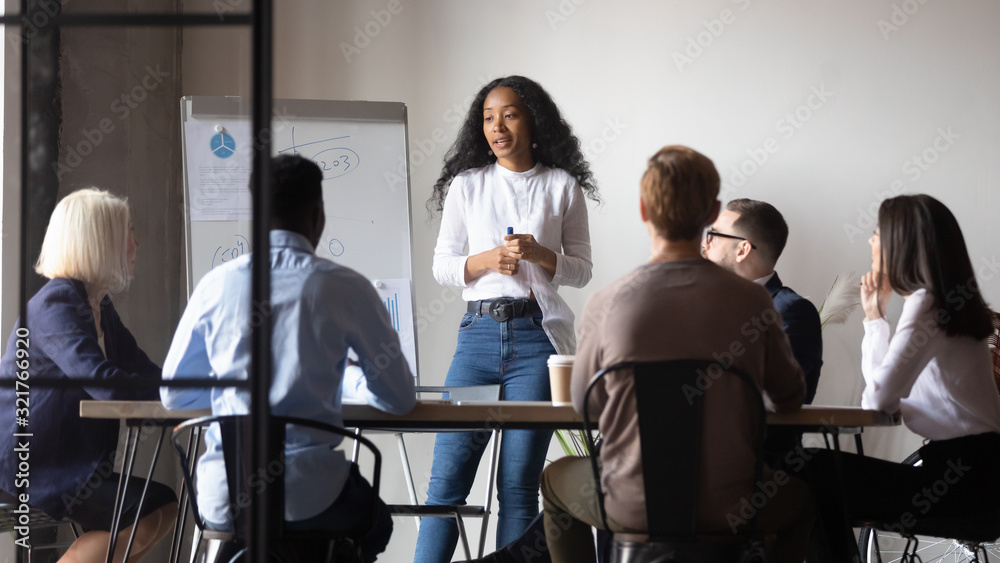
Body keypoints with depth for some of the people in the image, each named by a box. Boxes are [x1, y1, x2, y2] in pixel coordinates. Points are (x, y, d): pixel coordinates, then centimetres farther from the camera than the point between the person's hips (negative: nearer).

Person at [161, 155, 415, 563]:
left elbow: (173, 395, 12)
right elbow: (399, 399, 4)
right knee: (374, 521, 30)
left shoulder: (216, 285, 3)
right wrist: (358, 387, 26)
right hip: (309, 498, -3)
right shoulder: (346, 288, -4)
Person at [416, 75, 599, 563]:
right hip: (479, 331, 1)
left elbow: (581, 269, 8)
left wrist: (539, 254, -11)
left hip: (538, 337, -1)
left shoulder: (562, 186, 8)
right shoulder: (466, 184, 11)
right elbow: (442, 266, 10)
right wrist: (487, 260, -9)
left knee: (518, 484, -1)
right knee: (447, 476, -4)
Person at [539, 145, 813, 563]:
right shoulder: (751, 301, -9)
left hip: (630, 509, 0)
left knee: (556, 479, 33)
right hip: (728, 509, 0)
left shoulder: (607, 304, -11)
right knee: (801, 496, 34)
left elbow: (583, 404, 5)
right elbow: (790, 398, 7)